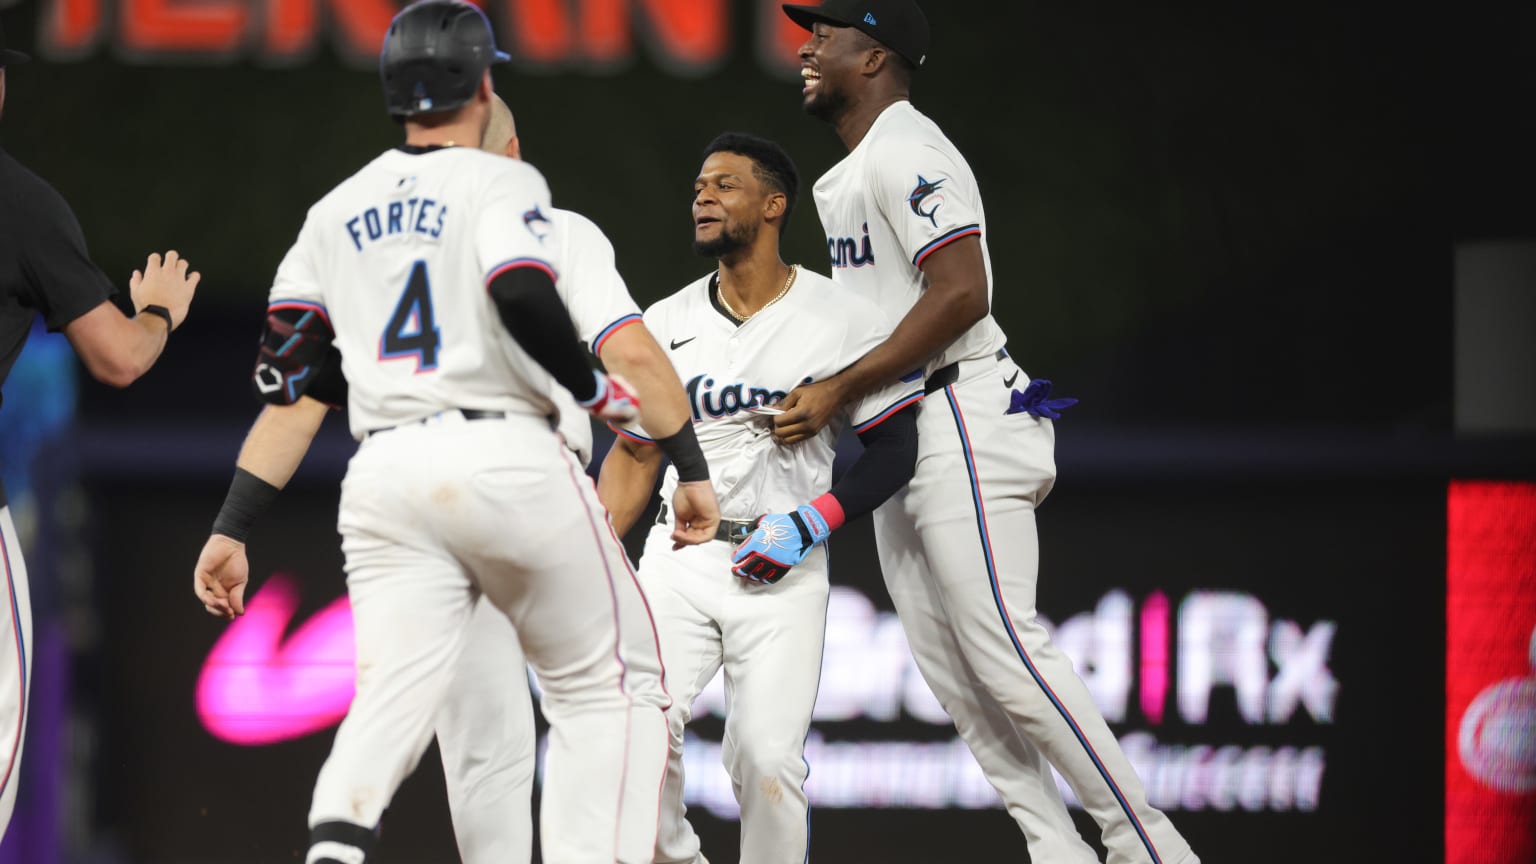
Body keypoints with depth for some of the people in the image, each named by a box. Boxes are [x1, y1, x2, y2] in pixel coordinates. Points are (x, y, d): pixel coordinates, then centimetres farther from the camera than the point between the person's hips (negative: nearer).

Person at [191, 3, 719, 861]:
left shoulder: (337, 210, 18)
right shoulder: (500, 182, 2)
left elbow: (283, 373, 15)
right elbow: (523, 296, -19)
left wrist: (230, 532, 15)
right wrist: (597, 391, -4)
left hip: (384, 476, 4)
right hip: (508, 462, -4)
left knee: (390, 704, -4)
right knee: (609, 687, 9)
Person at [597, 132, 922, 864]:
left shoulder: (844, 322, -2)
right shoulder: (666, 324, 9)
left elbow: (893, 452, 0)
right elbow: (633, 456, 15)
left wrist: (808, 526, -13)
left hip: (782, 571, -3)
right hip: (678, 558, 3)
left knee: (767, 760, -13)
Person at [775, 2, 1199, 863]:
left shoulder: (904, 151, -12)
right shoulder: (847, 176, 20)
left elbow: (960, 292, -23)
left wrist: (839, 390, -21)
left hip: (959, 422, -11)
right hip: (901, 438, 11)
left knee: (1002, 646, -14)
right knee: (948, 665, 6)